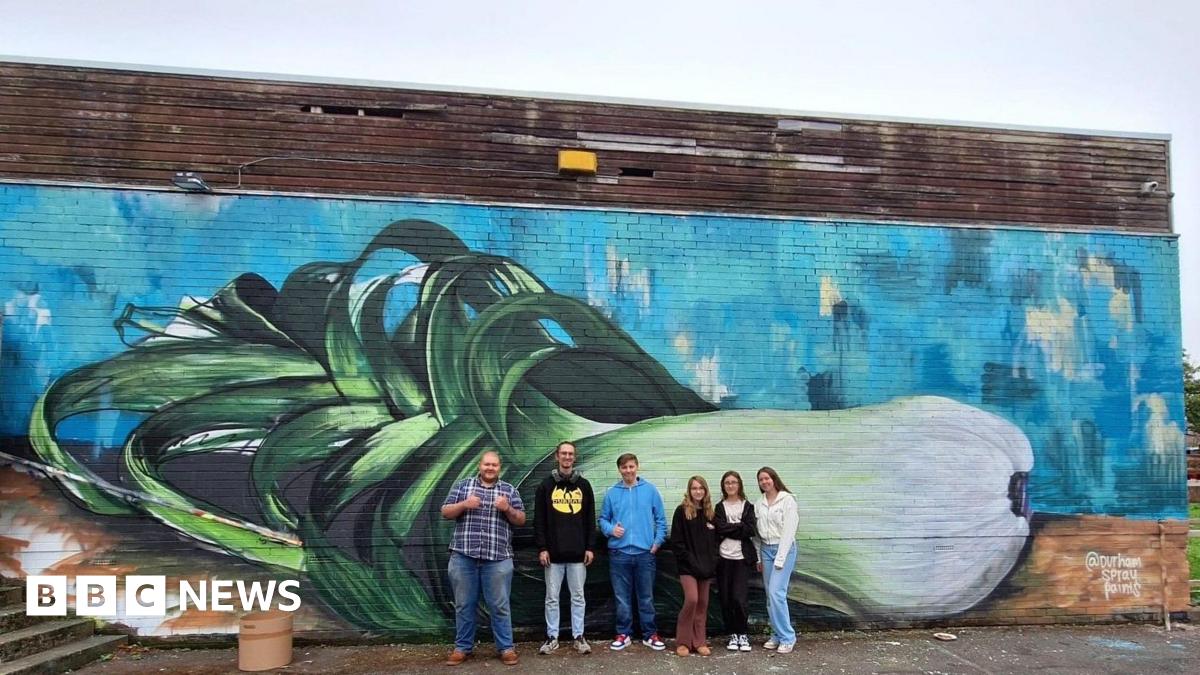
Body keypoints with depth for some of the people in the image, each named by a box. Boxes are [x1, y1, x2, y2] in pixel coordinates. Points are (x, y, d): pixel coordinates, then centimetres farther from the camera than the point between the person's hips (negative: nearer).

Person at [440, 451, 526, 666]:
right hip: (463, 556, 1)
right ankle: (463, 647, 18)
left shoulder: (509, 490, 9)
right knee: (464, 605, 7)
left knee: (499, 606, 3)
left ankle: (506, 647, 12)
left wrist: (507, 509, -11)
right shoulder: (462, 485, 9)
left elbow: (521, 520, 8)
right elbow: (445, 512, 6)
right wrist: (464, 505, -12)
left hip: (497, 558, 0)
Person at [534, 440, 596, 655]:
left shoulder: (584, 485, 7)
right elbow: (539, 520, 1)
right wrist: (542, 548, -6)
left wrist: (590, 547, 1)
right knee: (552, 597, 5)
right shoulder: (546, 485, 3)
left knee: (578, 597, 7)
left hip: (578, 553, 1)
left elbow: (590, 519, 7)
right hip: (554, 552, -1)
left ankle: (578, 637, 15)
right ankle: (552, 637, 15)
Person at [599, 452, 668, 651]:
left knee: (646, 597, 8)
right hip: (619, 553, 1)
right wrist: (611, 529, -10)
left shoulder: (650, 490, 2)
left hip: (645, 552, 0)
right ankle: (623, 634, 18)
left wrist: (657, 541, -3)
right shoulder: (611, 493, 4)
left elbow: (661, 519, 4)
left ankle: (650, 634, 18)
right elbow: (603, 519, 9)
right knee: (622, 598, 7)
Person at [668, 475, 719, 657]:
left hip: (706, 566, 5)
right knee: (692, 600, -16)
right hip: (687, 566, -5)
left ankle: (699, 642, 15)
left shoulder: (709, 512, 11)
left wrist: (712, 563, 0)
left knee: (703, 604, 6)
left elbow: (714, 541, 13)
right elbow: (676, 542, -7)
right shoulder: (681, 511, -4)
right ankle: (682, 642, -3)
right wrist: (691, 561, -12)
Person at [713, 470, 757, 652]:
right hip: (724, 558, 2)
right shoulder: (719, 507, 9)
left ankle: (744, 634, 7)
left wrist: (728, 529, -8)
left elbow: (750, 531, -7)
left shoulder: (748, 506, 7)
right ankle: (733, 634, 17)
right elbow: (719, 529, -7)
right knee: (725, 599, 2)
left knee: (738, 597, -10)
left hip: (742, 558, -2)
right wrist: (739, 526, -8)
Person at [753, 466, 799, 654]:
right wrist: (758, 557, 9)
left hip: (784, 549, -6)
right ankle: (777, 635, 16)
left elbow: (788, 531, -12)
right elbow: (757, 531, 12)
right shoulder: (759, 504, 9)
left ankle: (787, 637, -5)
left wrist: (779, 559, -14)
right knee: (770, 595, 7)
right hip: (765, 549, 6)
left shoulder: (787, 500, -8)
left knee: (776, 592, -14)